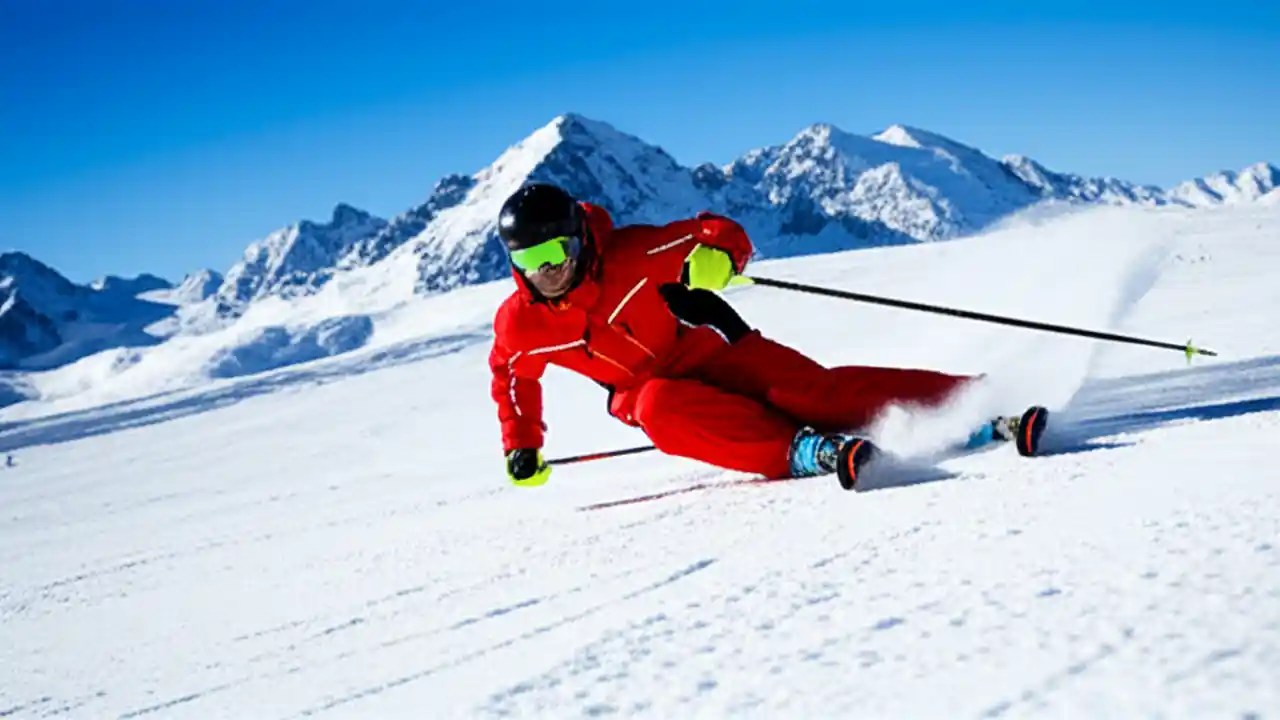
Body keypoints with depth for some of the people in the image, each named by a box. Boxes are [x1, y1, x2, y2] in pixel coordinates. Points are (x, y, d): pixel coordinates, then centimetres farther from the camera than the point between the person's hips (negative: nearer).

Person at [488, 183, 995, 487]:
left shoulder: (628, 255, -21)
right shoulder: (519, 327, -9)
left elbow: (721, 232, -13)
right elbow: (512, 377, 14)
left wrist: (716, 255, -35)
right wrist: (522, 447, 14)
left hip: (711, 349, -3)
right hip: (654, 390, 3)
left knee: (813, 390, -26)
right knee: (659, 409, -36)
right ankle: (799, 449, -48)